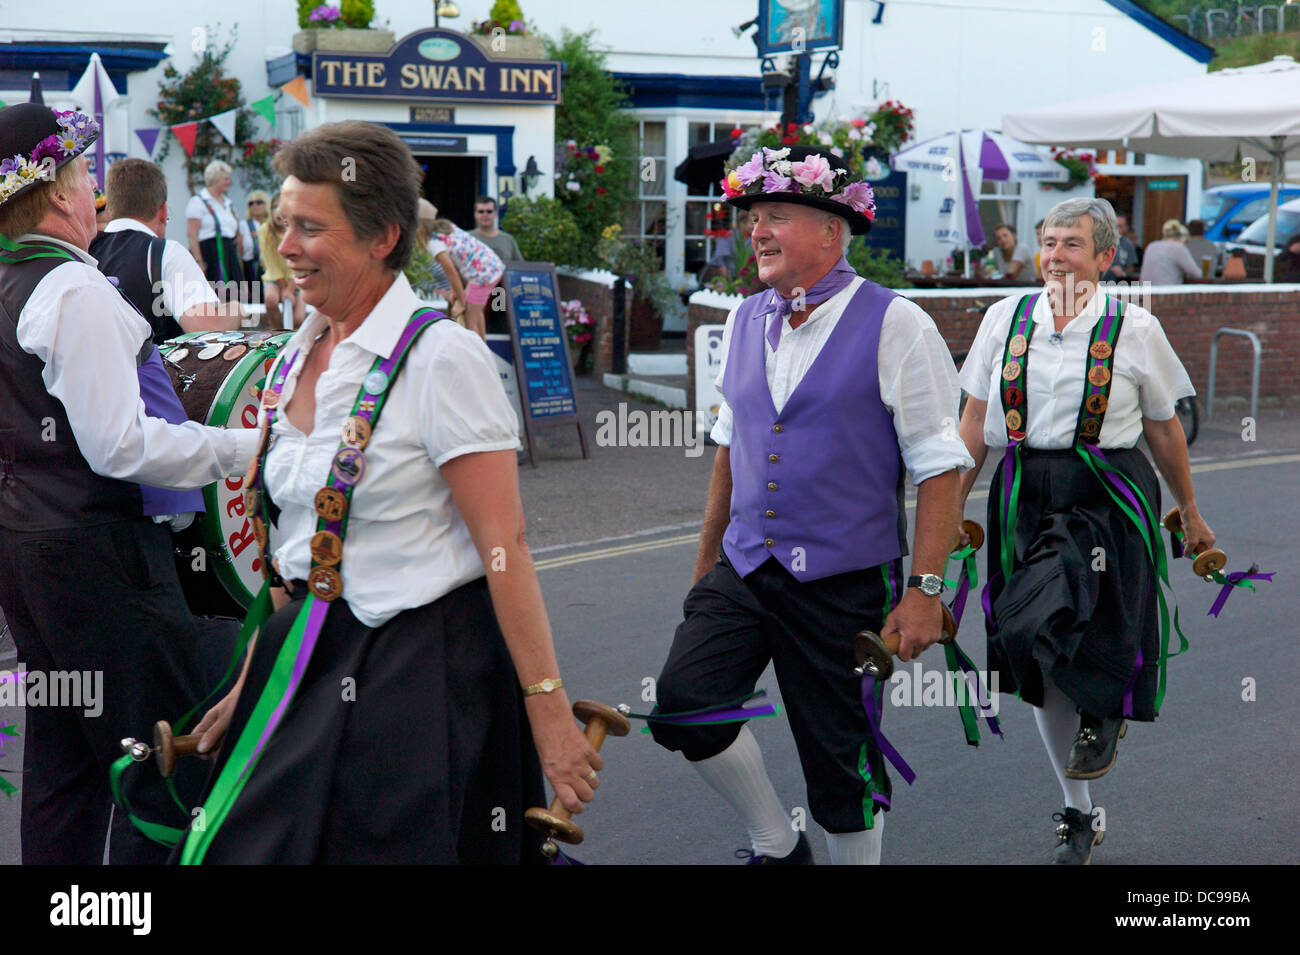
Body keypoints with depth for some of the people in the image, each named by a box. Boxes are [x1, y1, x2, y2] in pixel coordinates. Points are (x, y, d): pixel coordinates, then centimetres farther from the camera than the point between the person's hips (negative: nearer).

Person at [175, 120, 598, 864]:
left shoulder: (440, 358, -15)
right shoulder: (299, 357, 8)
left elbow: (503, 549, -18)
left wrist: (549, 712, -20)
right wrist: (250, 686, 16)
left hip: (422, 665, -7)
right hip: (309, 660, 7)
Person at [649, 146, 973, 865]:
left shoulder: (893, 325, -8)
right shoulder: (744, 321, 9)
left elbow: (938, 464, -10)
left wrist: (926, 590, -15)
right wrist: (706, 560, 20)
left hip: (842, 581, -5)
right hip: (743, 569, 5)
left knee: (840, 753, 4)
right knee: (681, 702, -10)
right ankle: (775, 845, 13)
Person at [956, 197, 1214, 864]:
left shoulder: (1135, 330, 0)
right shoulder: (1006, 318, 5)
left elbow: (1164, 431, 9)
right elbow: (975, 422, 8)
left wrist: (1191, 513, 17)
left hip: (1107, 500, -3)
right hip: (1025, 496, 3)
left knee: (1035, 627, -24)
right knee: (1039, 666, 8)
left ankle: (1103, 709, 10)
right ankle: (1076, 814, 25)